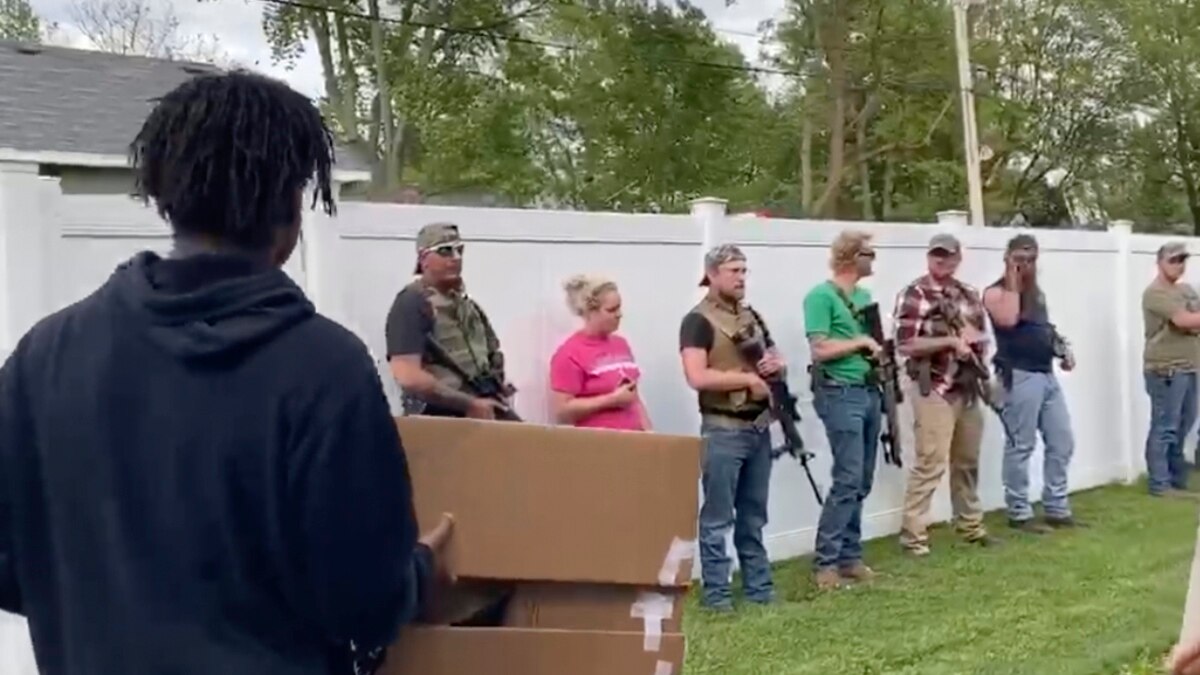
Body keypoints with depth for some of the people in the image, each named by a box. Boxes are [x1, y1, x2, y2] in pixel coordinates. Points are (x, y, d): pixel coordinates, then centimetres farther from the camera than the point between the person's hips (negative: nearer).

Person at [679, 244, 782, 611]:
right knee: (718, 519, -1)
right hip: (723, 430, -7)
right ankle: (716, 593, 6)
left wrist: (775, 364, -1)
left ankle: (759, 587, 22)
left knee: (753, 517, 15)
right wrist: (747, 378, -16)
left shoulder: (751, 316, 14)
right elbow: (697, 377, -21)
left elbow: (776, 359, 23)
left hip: (759, 427, 7)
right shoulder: (699, 320, -9)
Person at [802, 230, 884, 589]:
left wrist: (878, 350, 4)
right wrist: (860, 343, -8)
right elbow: (820, 349, -17)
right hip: (841, 394, -8)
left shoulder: (864, 296, 17)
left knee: (862, 482, 10)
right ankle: (825, 561, -5)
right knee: (848, 479, -11)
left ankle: (849, 556, 18)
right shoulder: (822, 296, -9)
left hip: (869, 391, 9)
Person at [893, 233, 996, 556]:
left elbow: (981, 335, 18)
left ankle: (971, 525, 29)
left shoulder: (969, 294, 13)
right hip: (934, 390, -7)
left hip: (968, 389, 7)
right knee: (930, 463, -9)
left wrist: (975, 339, -6)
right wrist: (951, 341, -19)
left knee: (967, 462, 16)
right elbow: (906, 345, -16)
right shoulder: (914, 295, -8)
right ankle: (913, 535, -4)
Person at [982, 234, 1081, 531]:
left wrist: (1063, 350, 13)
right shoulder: (996, 292, -5)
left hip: (1047, 374, 8)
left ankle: (1057, 509, 18)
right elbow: (1008, 319, -25)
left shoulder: (1036, 291, 20)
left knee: (1062, 443, 9)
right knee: (1021, 447, -4)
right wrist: (1012, 280, -16)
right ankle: (1019, 514, 4)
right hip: (1020, 377, -8)